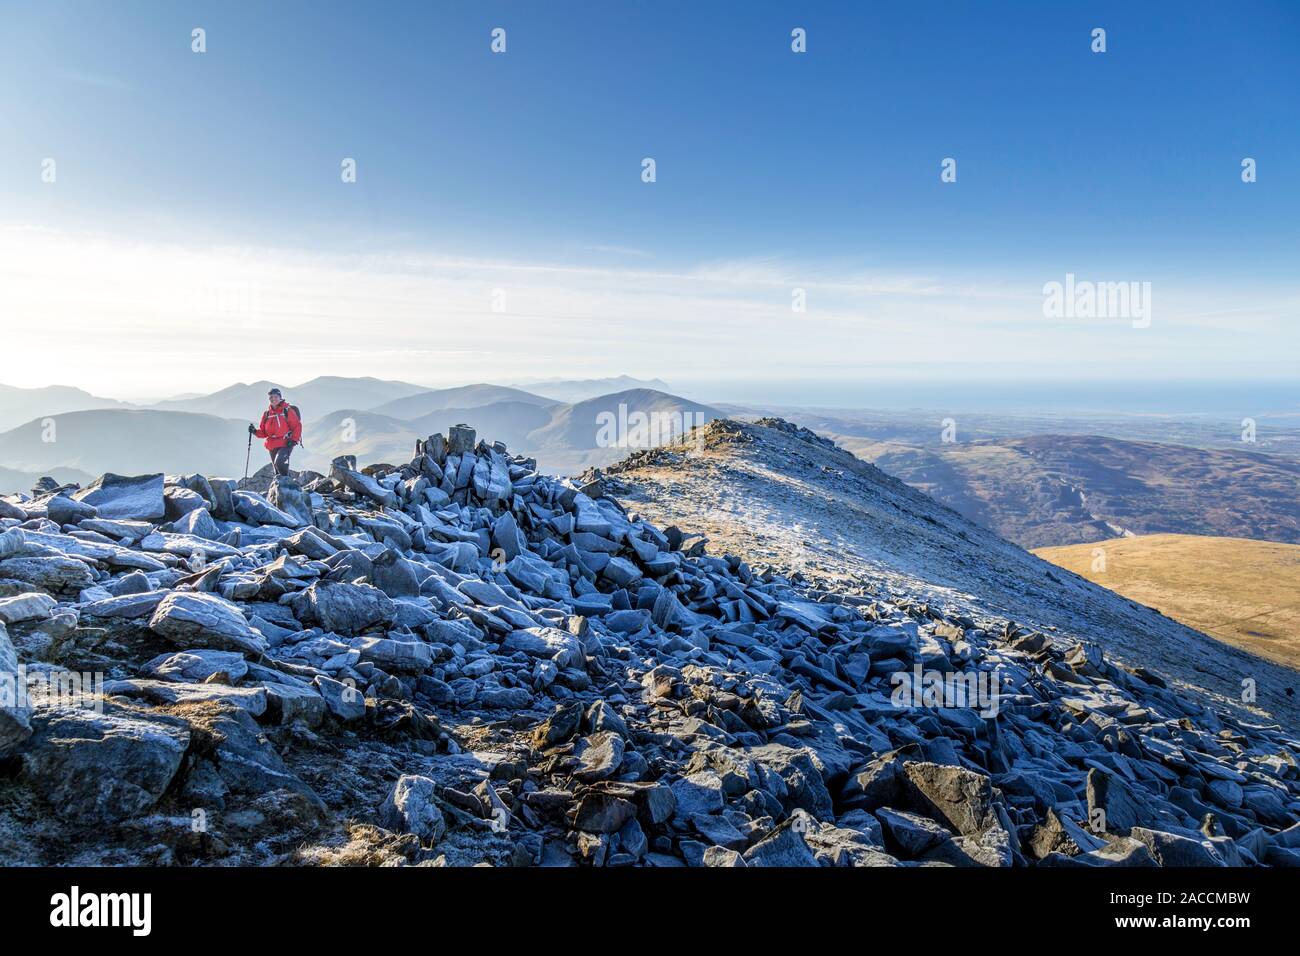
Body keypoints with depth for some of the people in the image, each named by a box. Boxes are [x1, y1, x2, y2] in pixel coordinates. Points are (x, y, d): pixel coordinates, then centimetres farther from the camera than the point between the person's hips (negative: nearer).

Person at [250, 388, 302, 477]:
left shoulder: (288, 410, -4)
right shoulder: (267, 414, 11)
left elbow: (297, 426, -4)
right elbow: (263, 432, 15)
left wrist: (294, 440, -15)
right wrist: (255, 431, -5)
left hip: (286, 444, -6)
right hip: (272, 446, 6)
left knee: (279, 463, -27)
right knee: (277, 470, 11)